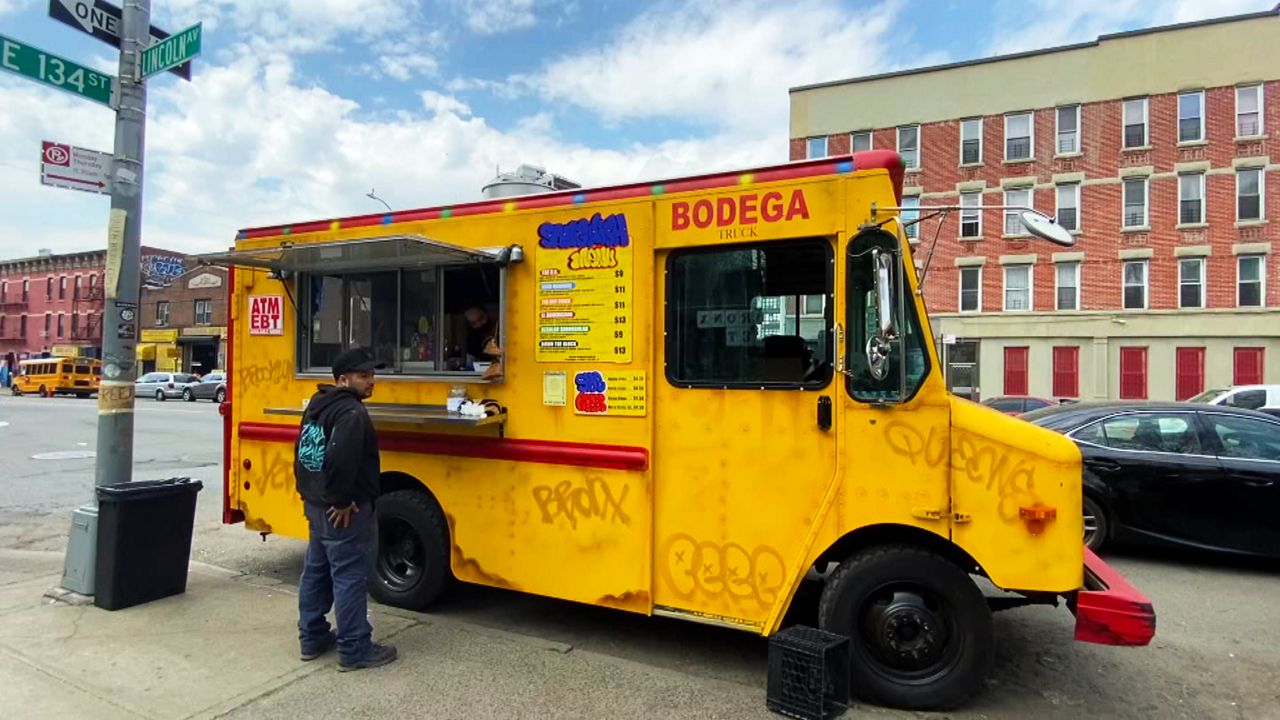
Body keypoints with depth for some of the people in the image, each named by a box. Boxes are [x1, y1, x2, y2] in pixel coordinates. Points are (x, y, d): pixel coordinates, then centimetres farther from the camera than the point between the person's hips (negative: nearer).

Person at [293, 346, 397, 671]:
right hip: (344, 513, -10)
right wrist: (341, 501, -22)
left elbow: (304, 453, 18)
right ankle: (355, 650, 8)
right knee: (349, 578, -1)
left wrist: (310, 493, 20)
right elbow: (339, 459, -34)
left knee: (316, 571, 19)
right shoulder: (351, 412, -21)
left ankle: (312, 638, 32)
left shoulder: (318, 405, 12)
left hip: (316, 506, 10)